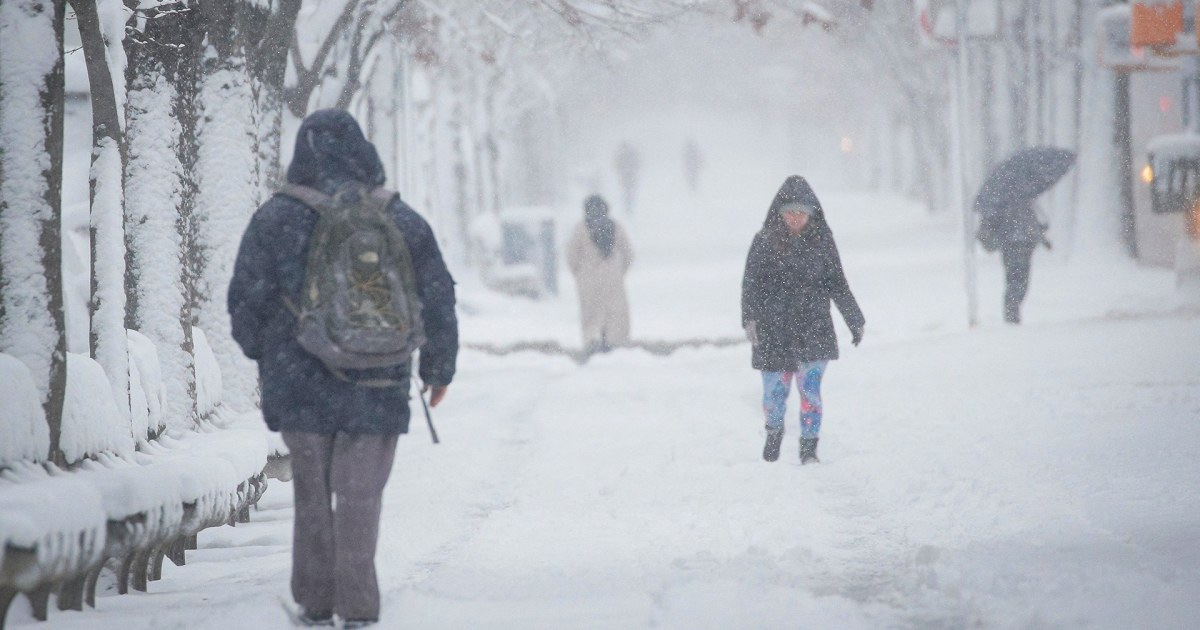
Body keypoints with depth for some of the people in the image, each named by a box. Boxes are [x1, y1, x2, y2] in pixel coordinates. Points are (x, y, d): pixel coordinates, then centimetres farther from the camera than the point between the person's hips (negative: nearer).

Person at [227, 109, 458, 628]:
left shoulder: (277, 218, -6)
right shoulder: (400, 220, 0)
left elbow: (246, 299, -4)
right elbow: (438, 299, 6)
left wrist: (260, 352, 16)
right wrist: (439, 368, 20)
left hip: (299, 384, 0)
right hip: (379, 386, 1)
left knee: (312, 492, 14)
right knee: (360, 494, 8)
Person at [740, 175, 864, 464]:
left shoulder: (821, 240, 4)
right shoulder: (764, 242, -1)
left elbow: (837, 284, 12)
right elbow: (751, 284, -4)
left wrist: (855, 320, 13)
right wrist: (750, 318, -18)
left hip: (813, 329, 1)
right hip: (774, 330, -1)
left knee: (810, 389, -9)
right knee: (774, 391, 4)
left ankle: (809, 448, 0)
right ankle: (774, 431, 33)